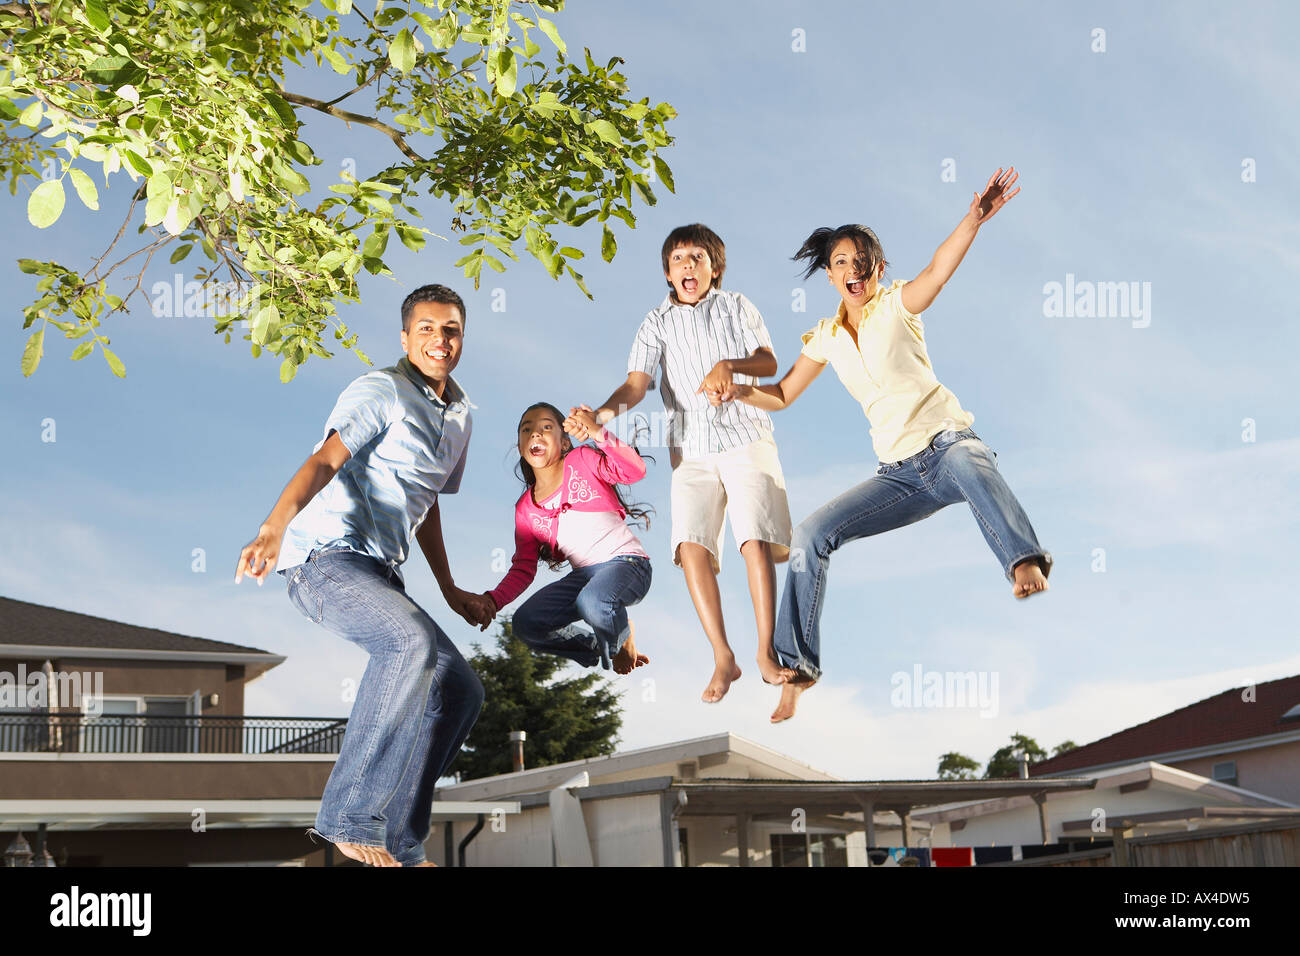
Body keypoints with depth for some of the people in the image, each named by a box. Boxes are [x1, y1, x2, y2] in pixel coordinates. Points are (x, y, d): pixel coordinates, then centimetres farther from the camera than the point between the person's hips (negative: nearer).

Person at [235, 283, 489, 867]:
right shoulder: (383, 391, -8)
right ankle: (351, 815, -29)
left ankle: (396, 842, 7)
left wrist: (450, 589, 35)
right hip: (326, 556, -9)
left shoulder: (458, 416, 20)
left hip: (379, 573, 9)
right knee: (413, 642, -34)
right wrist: (275, 525, -41)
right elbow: (324, 460, -23)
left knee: (459, 689, 4)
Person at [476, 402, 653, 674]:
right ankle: (599, 646, 10)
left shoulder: (581, 461, -3)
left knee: (592, 603, -37)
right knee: (525, 624, -14)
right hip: (583, 575, 5)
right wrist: (493, 601, -9)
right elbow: (523, 570, 9)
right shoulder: (525, 509, 9)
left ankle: (623, 636, 1)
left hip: (625, 563, -5)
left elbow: (635, 471, -20)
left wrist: (598, 433, -35)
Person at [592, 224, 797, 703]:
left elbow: (769, 363, 0)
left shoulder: (736, 307, 10)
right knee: (691, 546, -15)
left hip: (746, 437, -1)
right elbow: (637, 382, -5)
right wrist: (606, 411, -26)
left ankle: (767, 653, -5)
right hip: (692, 448, 1)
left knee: (755, 541, -16)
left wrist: (730, 365, -21)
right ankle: (723, 659, -7)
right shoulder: (656, 325, 9)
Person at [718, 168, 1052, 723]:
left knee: (969, 466, -43)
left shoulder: (897, 307, -1)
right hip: (900, 475, 5)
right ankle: (798, 666, 4)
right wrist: (739, 390, 2)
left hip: (949, 443, -5)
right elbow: (783, 394, 23)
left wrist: (974, 219, -38)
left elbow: (939, 268, -20)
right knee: (809, 536, -5)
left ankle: (1026, 564, -70)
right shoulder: (826, 339, 14)